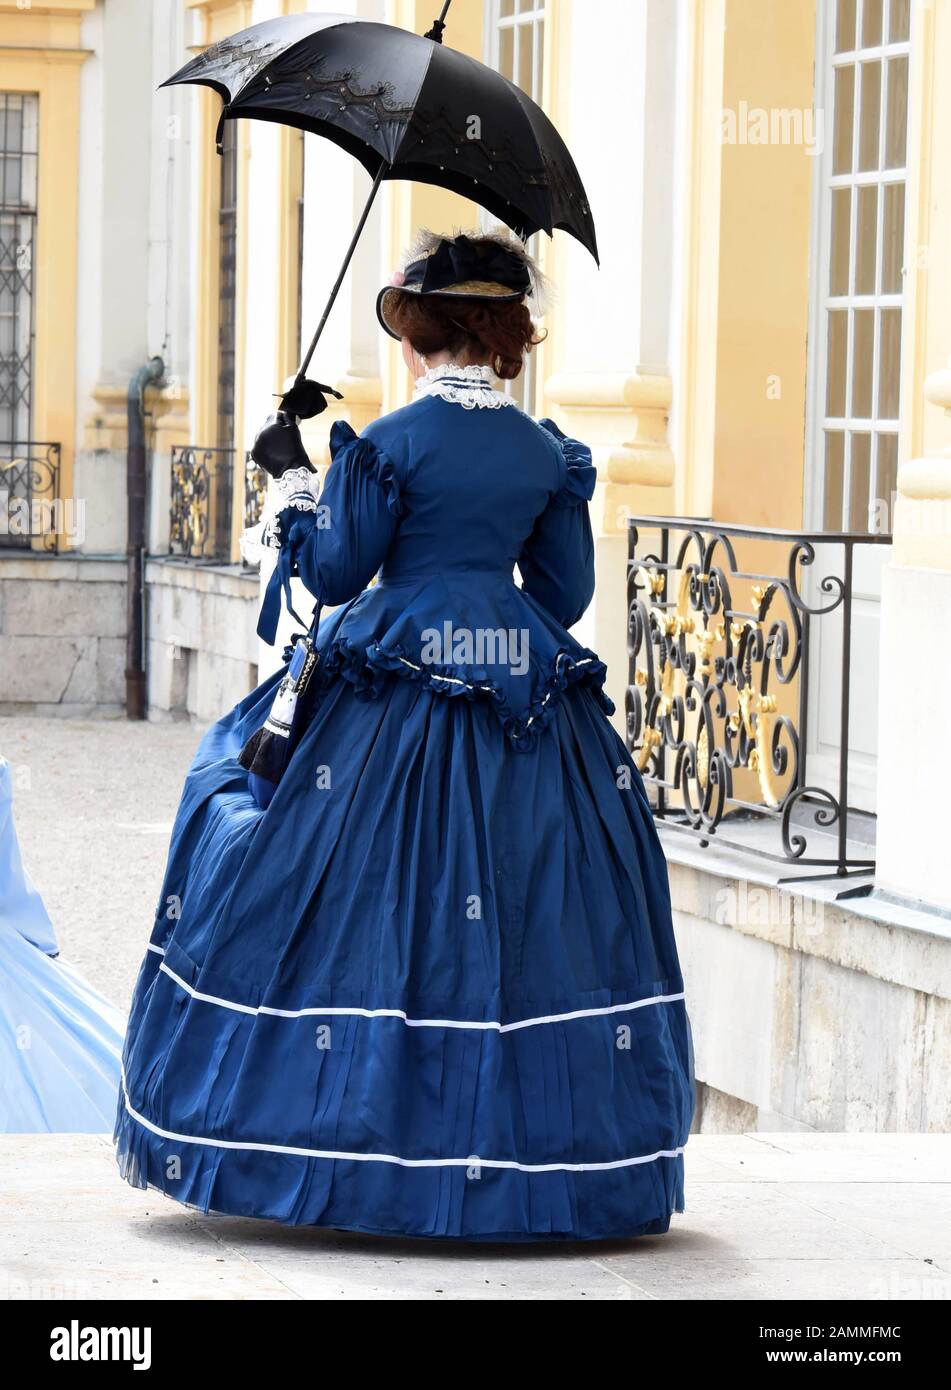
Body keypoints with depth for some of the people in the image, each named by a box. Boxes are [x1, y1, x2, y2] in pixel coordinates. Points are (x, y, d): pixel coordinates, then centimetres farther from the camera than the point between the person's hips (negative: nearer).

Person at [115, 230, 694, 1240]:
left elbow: (336, 574, -6)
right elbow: (567, 594, 8)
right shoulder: (548, 455, 4)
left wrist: (295, 487, 9)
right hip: (527, 693, 4)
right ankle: (520, 1151, 8)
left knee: (372, 910, 2)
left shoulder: (390, 445, -8)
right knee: (521, 915, 8)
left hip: (392, 706, -4)